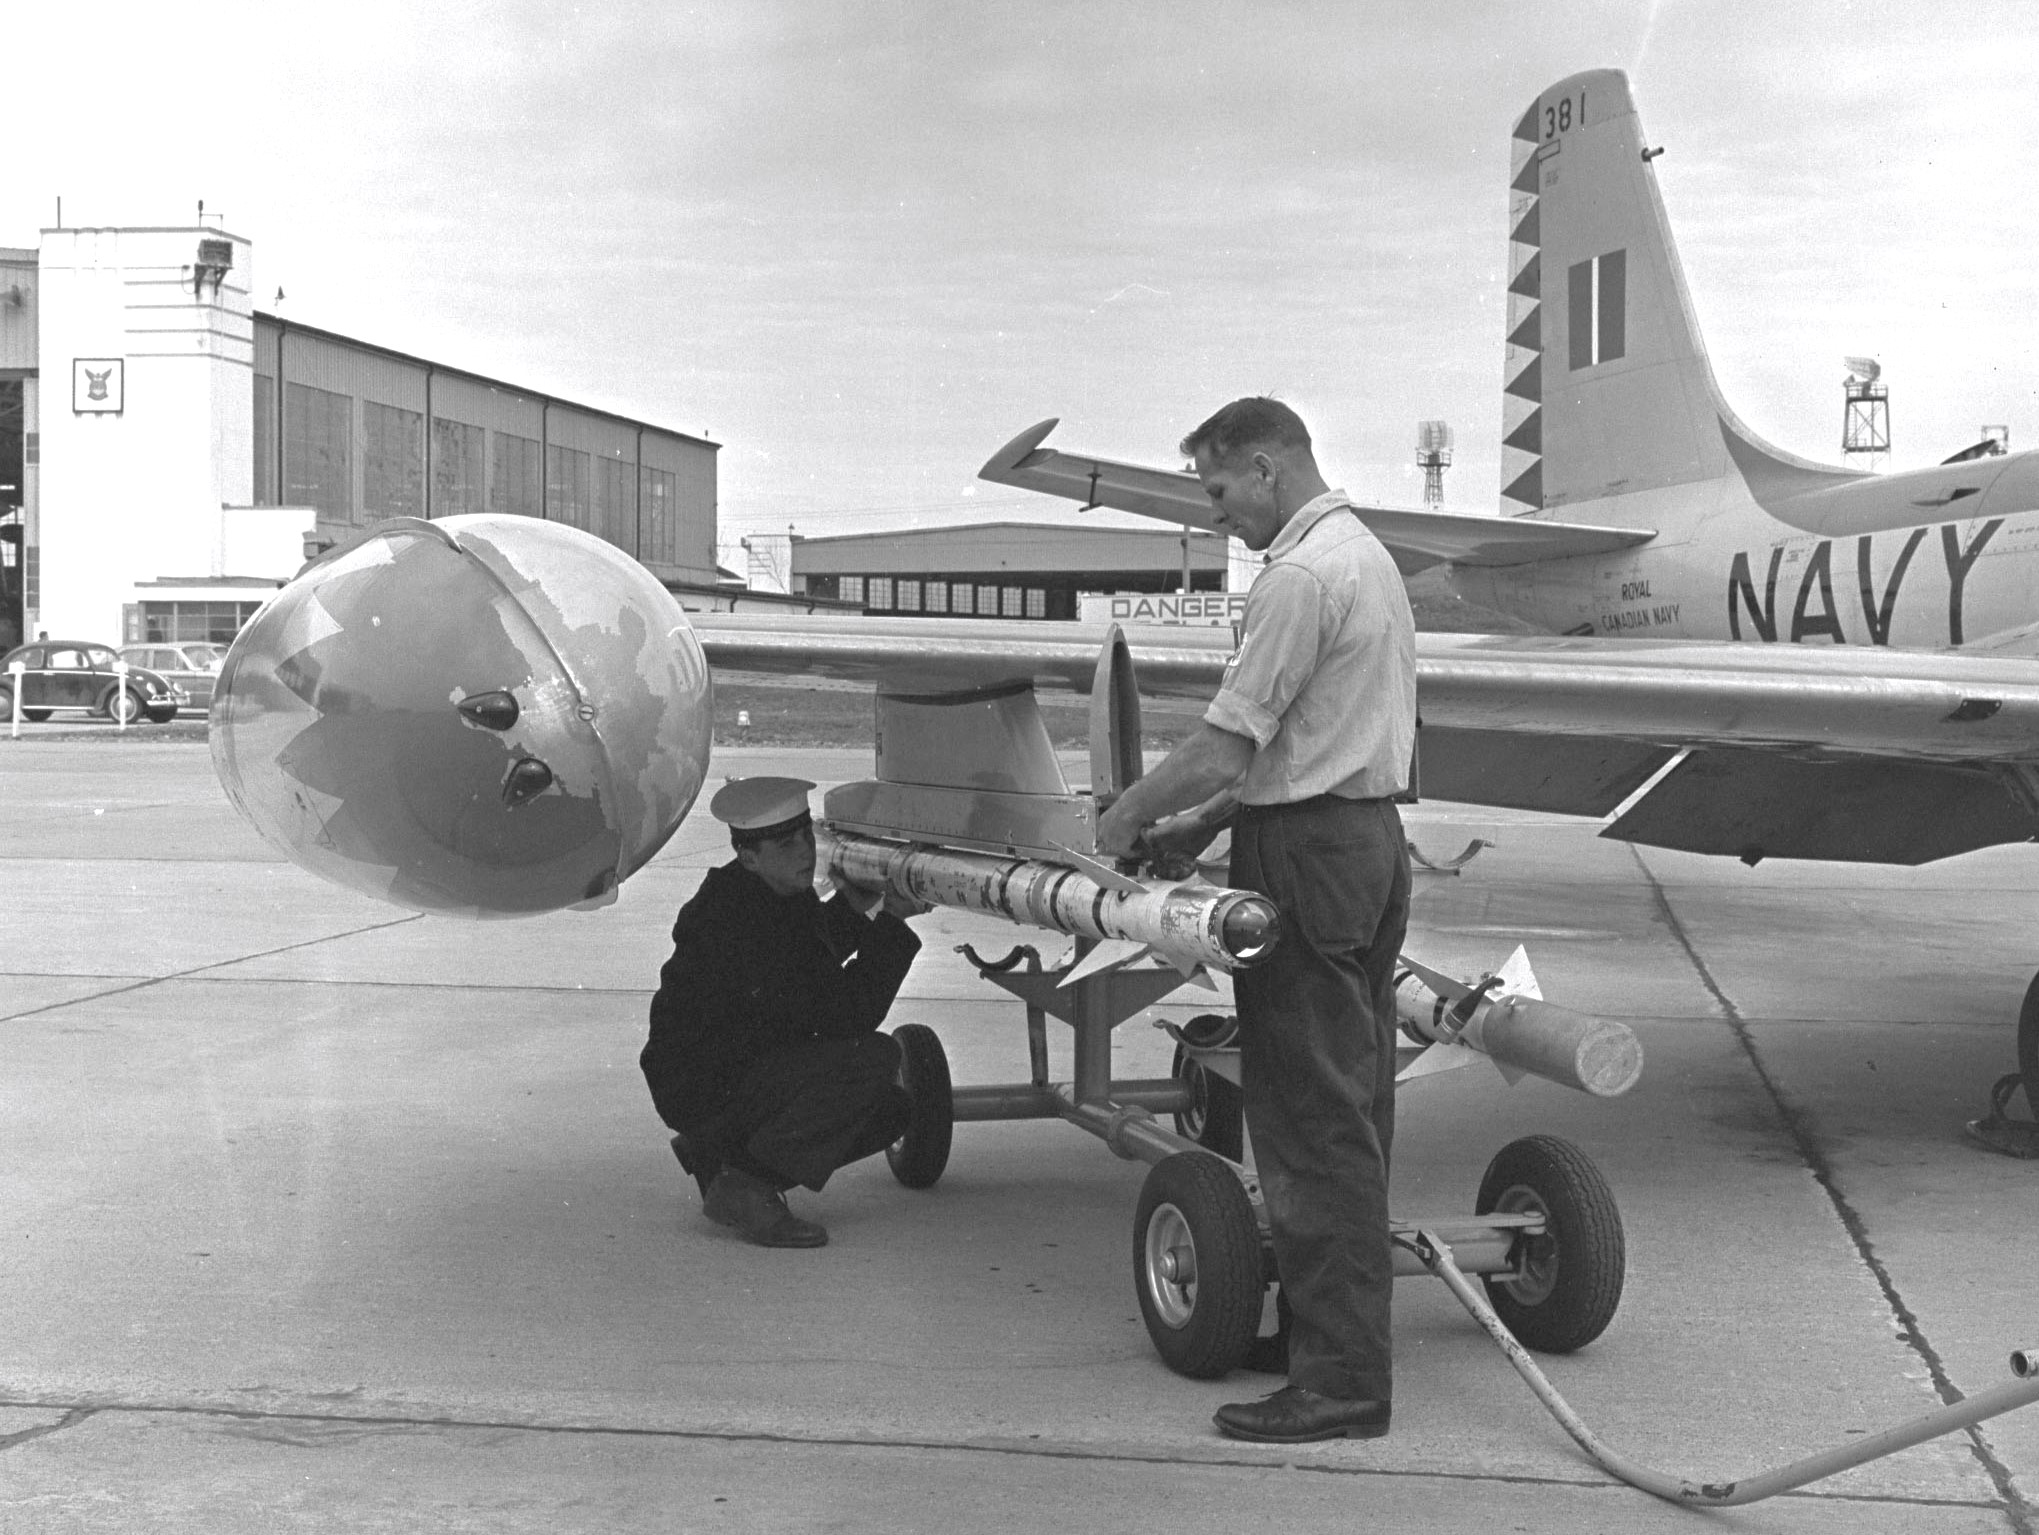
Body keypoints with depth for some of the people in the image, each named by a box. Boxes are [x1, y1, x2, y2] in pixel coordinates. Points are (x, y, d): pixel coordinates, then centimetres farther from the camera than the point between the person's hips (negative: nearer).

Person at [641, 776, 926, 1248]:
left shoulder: (787, 895, 3)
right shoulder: (732, 919, -26)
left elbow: (812, 950, 26)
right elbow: (842, 1016, -27)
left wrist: (856, 907, 10)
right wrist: (891, 927, -22)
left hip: (757, 1066, 10)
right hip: (703, 1090, -10)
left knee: (892, 1109, 6)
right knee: (874, 1057, -24)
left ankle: (722, 1151, 10)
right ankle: (745, 1182, -17)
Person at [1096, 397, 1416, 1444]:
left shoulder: (1302, 576, -16)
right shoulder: (1366, 555, 17)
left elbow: (1229, 739, -17)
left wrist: (1127, 817, -3)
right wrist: (1203, 822, 16)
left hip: (1308, 857, -11)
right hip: (1370, 837, 11)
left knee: (1311, 1120, -7)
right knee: (1352, 1104, 15)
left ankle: (1340, 1376, -3)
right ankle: (1345, 1317, 24)